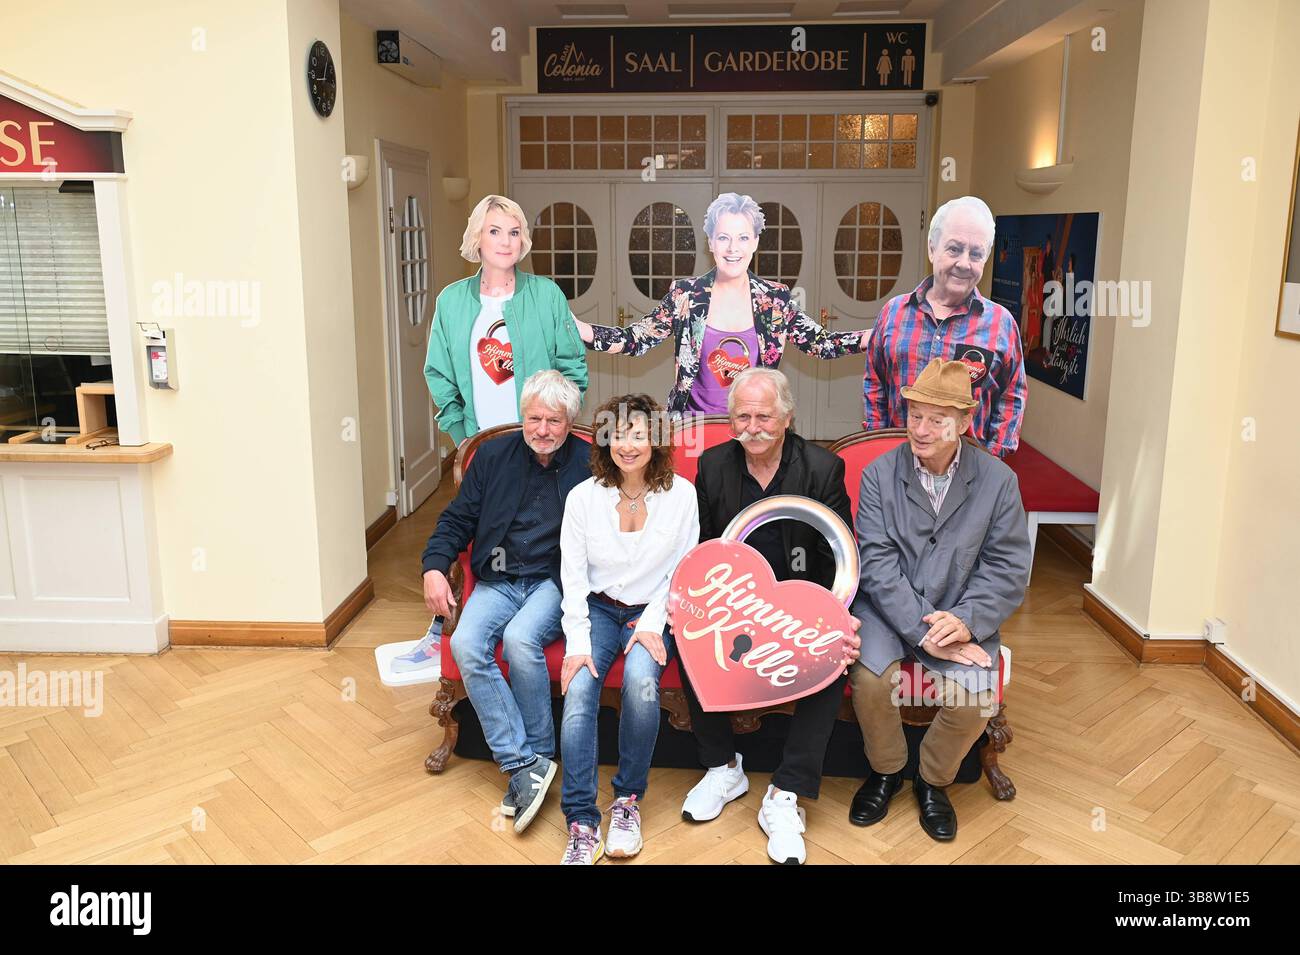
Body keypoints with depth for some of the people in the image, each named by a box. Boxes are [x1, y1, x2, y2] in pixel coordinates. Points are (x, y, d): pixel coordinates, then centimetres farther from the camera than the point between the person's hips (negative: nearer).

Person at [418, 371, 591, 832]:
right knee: (466, 645, -25)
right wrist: (434, 567, -4)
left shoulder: (588, 464, -2)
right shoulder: (493, 455, 8)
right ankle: (524, 764, -20)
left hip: (555, 582, -3)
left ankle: (537, 756, -12)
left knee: (520, 638, -32)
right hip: (497, 581, 3)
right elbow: (457, 519, 12)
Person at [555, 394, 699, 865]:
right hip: (598, 608, 1)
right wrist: (577, 643, -13)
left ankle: (628, 799, -10)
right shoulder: (583, 497, -3)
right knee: (579, 689, -26)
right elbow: (573, 576, -4)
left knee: (640, 680, -31)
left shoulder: (681, 494, -4)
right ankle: (582, 824, -20)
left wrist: (652, 623, -11)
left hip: (652, 611, -1)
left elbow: (683, 570, 0)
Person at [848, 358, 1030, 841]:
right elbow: (878, 565, -13)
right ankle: (886, 771, 8)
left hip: (959, 614, 1)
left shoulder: (998, 480, -2)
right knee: (869, 678, -26)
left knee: (976, 696, -23)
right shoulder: (879, 474, -5)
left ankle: (933, 781, 11)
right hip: (889, 608, 0)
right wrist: (923, 632, -23)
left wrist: (966, 620, -20)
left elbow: (1008, 568, -3)